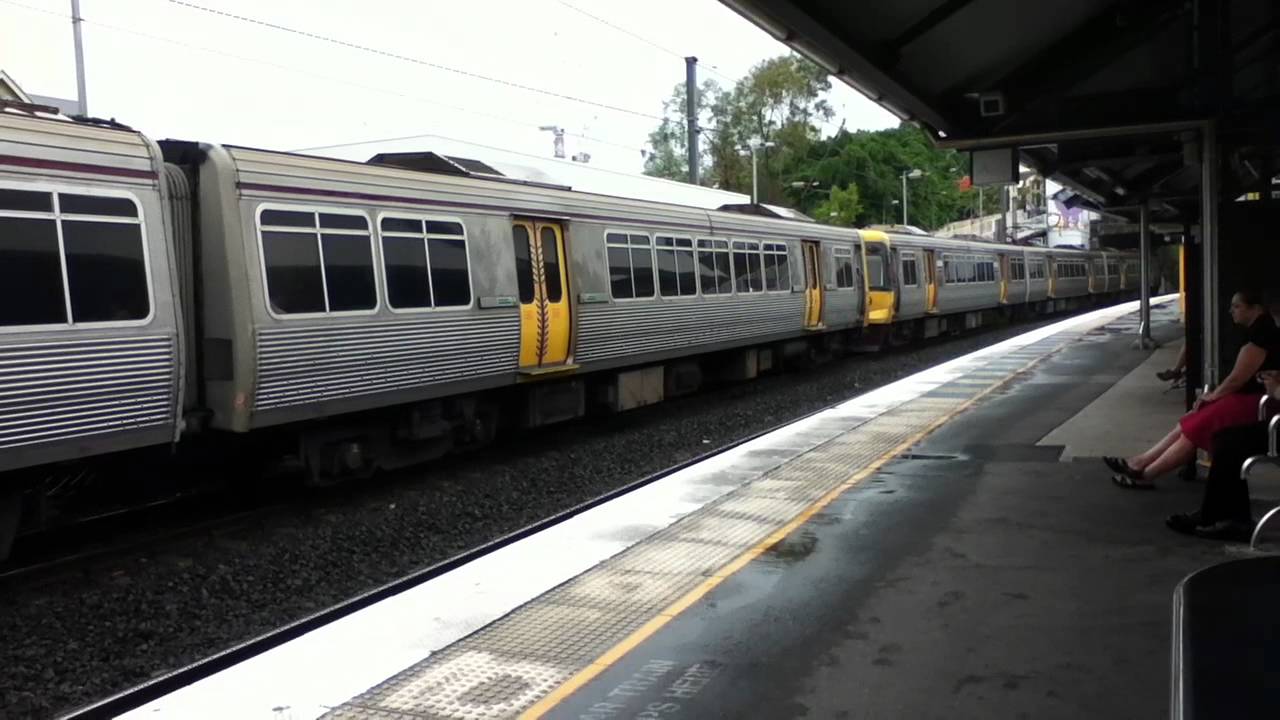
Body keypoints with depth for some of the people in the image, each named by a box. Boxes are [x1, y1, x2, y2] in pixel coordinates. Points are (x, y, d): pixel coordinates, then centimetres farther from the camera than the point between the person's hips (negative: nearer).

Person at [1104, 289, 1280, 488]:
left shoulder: (1261, 335, -19)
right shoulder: (1257, 331, 15)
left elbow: (1237, 379, -18)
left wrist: (1212, 395, -2)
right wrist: (1213, 394, 6)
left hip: (1253, 403, -10)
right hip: (1245, 396, 10)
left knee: (1195, 427, -14)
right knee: (1188, 424, 0)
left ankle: (1145, 474, -12)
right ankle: (1140, 462, -3)